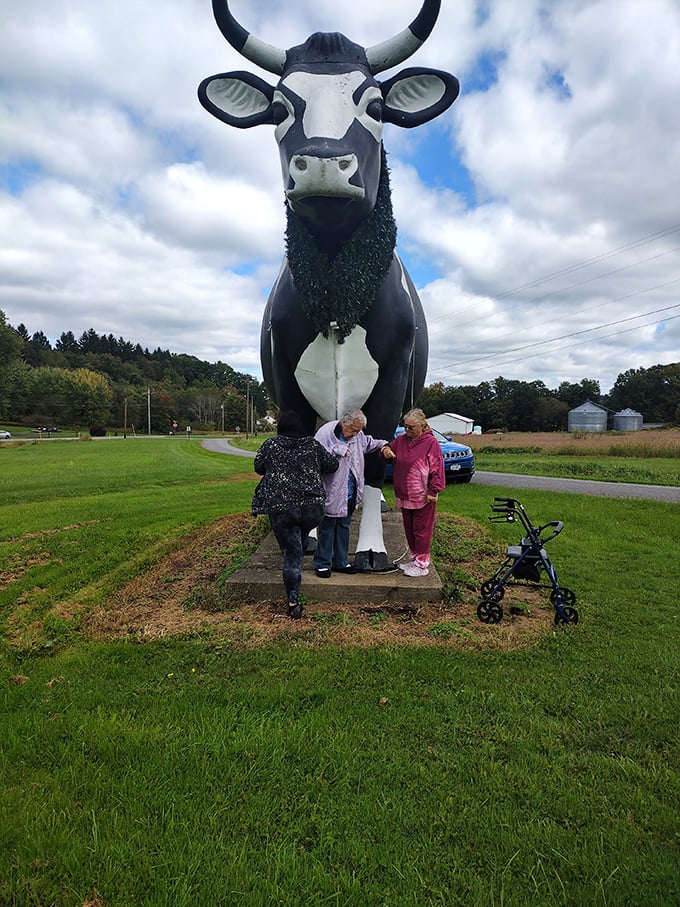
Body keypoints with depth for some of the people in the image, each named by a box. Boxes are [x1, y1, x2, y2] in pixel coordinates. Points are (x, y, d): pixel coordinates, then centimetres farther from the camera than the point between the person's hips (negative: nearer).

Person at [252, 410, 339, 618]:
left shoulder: (271, 445, 0)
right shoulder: (312, 444, 4)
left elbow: (258, 467, 12)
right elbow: (332, 464, 10)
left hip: (281, 509, -2)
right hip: (313, 508, 2)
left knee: (291, 554, 2)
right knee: (300, 544, 27)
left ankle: (294, 604, 3)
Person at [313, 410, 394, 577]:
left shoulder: (358, 436, 7)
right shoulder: (325, 433, -15)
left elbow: (370, 442, 26)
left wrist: (384, 447, 9)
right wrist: (339, 450, -23)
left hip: (350, 494, 7)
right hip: (331, 493, -7)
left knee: (344, 527, 16)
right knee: (326, 529, 3)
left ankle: (341, 562, 29)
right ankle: (322, 564, 16)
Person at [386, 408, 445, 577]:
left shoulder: (431, 442, -10)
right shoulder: (400, 440, 7)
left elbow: (437, 469, -11)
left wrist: (433, 491, -14)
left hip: (423, 497, -6)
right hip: (404, 496, 6)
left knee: (421, 531, 3)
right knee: (409, 530, 17)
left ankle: (422, 564, 13)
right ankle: (413, 558, 32)